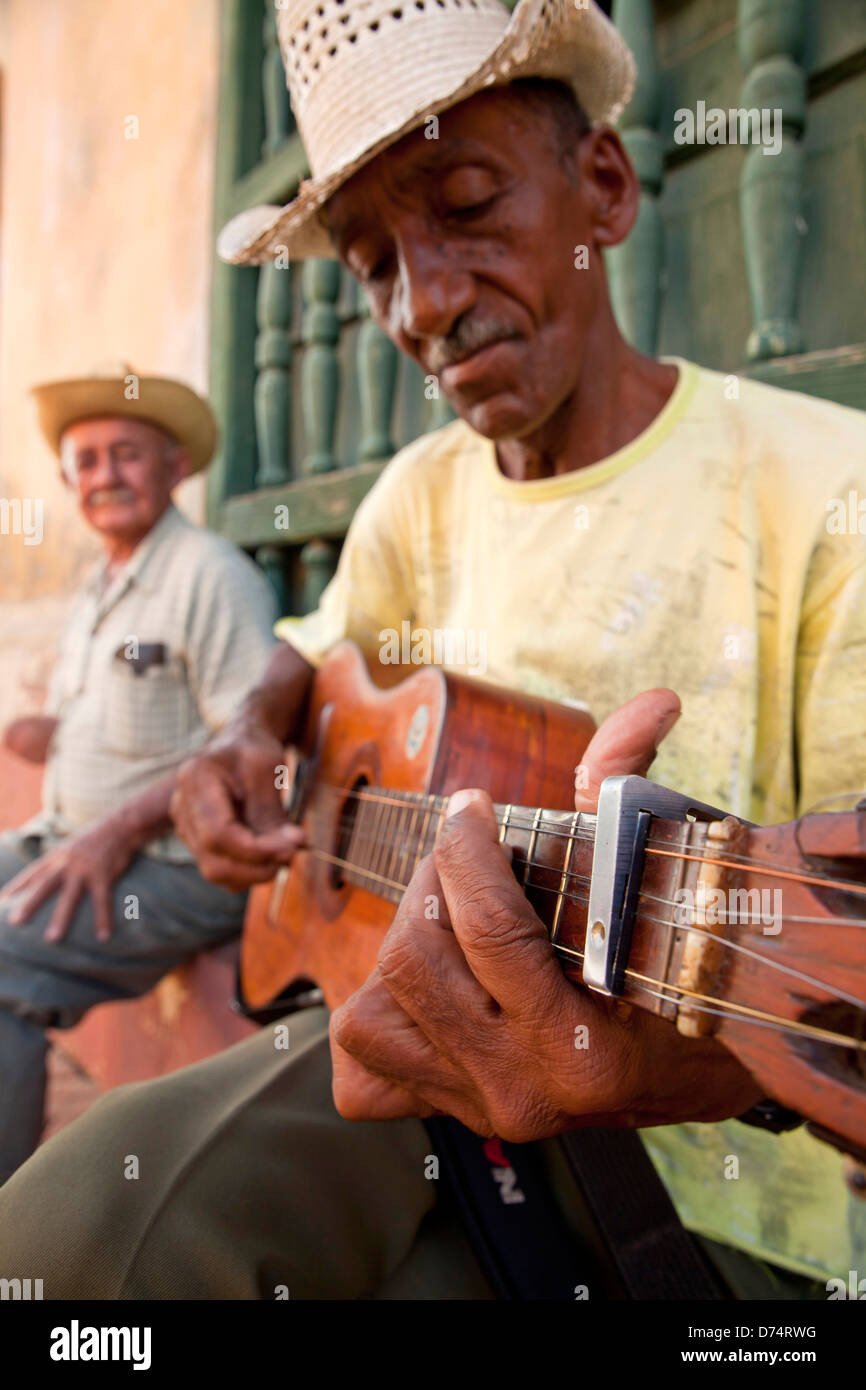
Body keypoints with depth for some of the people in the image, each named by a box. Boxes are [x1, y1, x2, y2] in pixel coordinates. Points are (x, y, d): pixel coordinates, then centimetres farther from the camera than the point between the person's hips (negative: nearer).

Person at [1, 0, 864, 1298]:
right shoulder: (423, 498, 6)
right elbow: (318, 650, 26)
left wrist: (700, 1061, -40)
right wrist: (251, 736, 3)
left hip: (708, 1168, -4)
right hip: (440, 1041, 5)